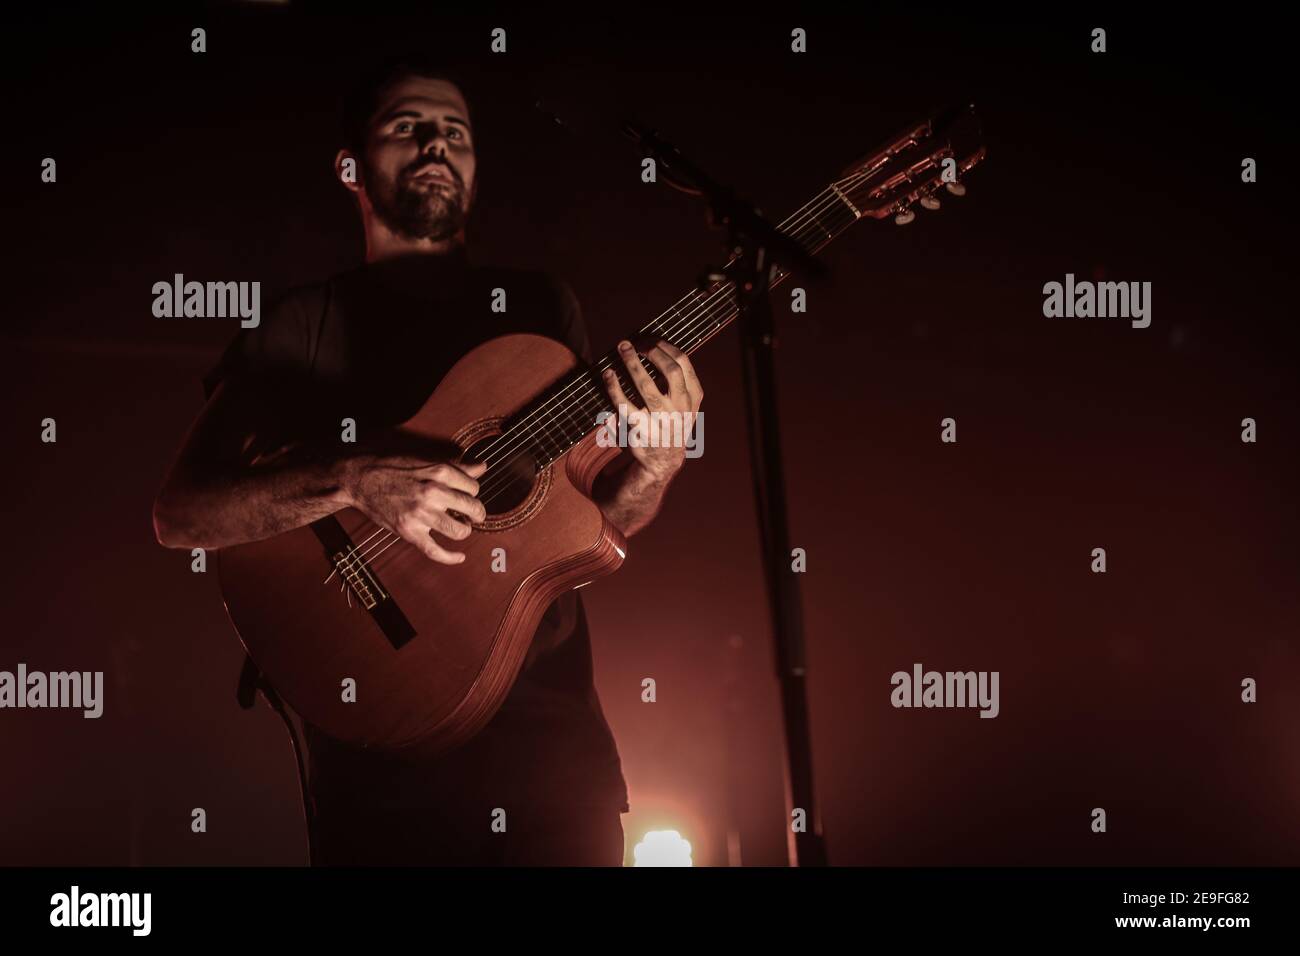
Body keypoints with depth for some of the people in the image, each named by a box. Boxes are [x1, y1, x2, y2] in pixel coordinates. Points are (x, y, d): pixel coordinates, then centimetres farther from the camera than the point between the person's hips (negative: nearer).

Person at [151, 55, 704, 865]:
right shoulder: (302, 327, 3)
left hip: (546, 717, 3)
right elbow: (180, 515, -8)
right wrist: (355, 480, -23)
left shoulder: (540, 305, 12)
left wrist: (656, 464, -10)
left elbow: (600, 516, 12)